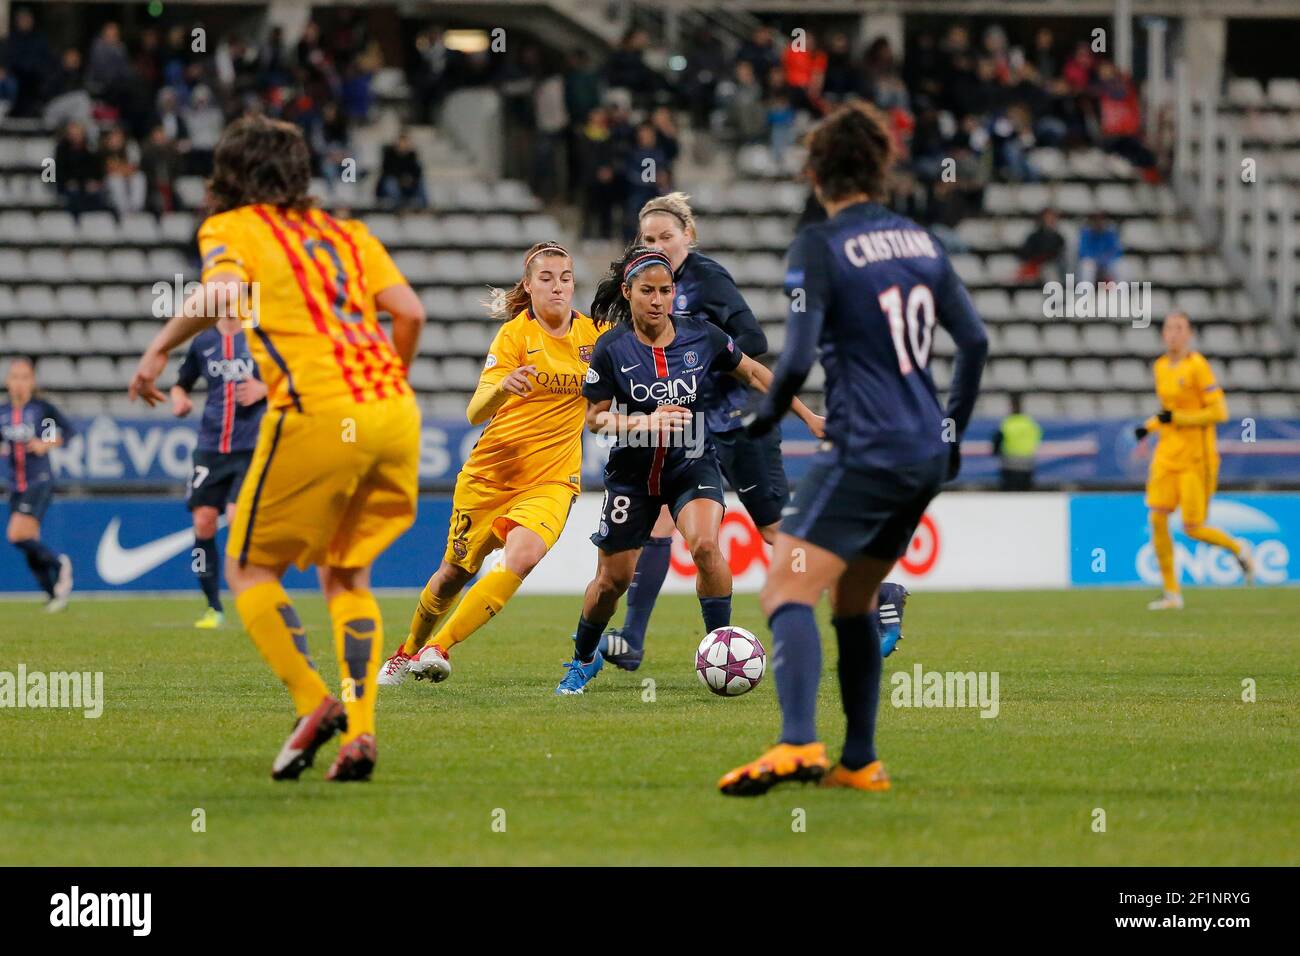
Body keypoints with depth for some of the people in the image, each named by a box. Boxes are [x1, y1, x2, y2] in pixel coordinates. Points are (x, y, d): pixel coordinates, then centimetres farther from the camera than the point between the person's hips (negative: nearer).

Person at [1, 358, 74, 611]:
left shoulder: (41, 408, -7)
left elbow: (67, 431, 1)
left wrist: (46, 444, -13)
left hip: (39, 482, -5)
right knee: (30, 546, 6)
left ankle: (59, 564, 2)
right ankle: (53, 595, 20)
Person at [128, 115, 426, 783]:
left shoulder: (231, 228, 9)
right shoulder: (347, 233, 23)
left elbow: (225, 291, -13)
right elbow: (408, 312, 12)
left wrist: (159, 348, -6)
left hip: (318, 414, -5)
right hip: (393, 410, 5)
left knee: (250, 567, 10)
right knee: (347, 573, 17)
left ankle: (314, 702, -10)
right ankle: (359, 730, 0)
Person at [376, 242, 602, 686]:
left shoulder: (592, 333, 0)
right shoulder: (514, 335, -10)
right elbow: (475, 414, -19)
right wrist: (502, 388, -39)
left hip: (552, 480, 1)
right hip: (490, 473, -1)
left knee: (521, 557, -26)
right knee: (456, 571, 10)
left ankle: (437, 648, -19)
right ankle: (409, 649, 38)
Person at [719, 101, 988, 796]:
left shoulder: (820, 247, -8)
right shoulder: (919, 240, 12)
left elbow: (798, 357, -17)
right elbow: (974, 340, 14)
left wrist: (766, 416, 2)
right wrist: (952, 427, 25)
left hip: (866, 452, -8)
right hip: (927, 453, 8)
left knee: (786, 591, -14)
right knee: (852, 602, 19)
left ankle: (798, 744, -34)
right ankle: (860, 763, 17)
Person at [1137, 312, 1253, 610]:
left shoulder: (1197, 366, -13)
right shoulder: (1160, 367, 10)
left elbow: (1219, 412, -15)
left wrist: (1176, 418, -19)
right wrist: (1149, 427, 8)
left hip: (1196, 457, -6)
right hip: (1167, 455, 7)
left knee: (1192, 529, -5)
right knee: (1157, 519, -6)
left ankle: (1238, 549, 25)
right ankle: (1172, 593, 3)